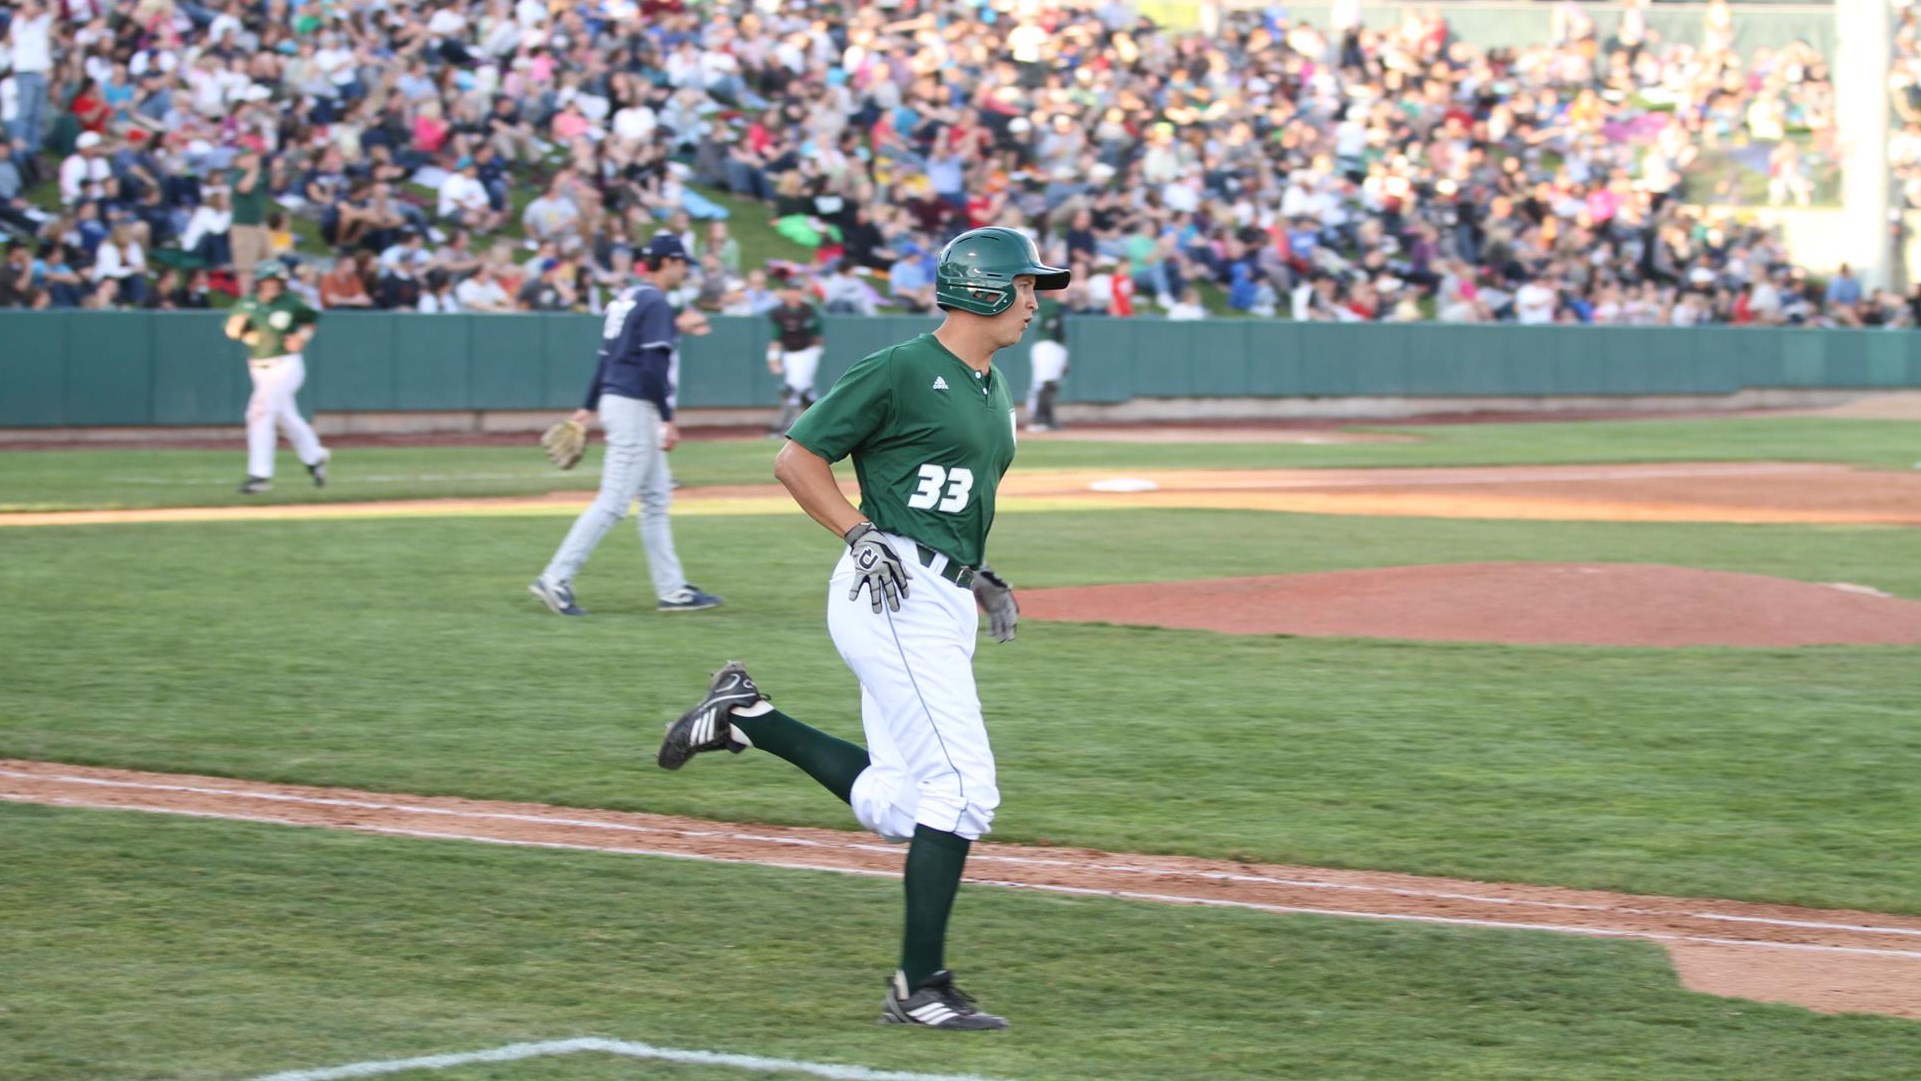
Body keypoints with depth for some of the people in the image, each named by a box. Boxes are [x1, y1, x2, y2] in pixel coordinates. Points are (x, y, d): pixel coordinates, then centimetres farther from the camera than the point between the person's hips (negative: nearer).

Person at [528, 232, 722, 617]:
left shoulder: (625, 298, 14)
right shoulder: (655, 303, -13)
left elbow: (612, 353, 18)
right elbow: (653, 367, -21)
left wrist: (589, 407, 21)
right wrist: (668, 419, -20)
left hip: (615, 400, 10)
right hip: (635, 408, -10)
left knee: (656, 499, 13)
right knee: (613, 502, -10)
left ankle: (672, 589, 15)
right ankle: (556, 580, -12)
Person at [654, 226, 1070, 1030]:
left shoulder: (992, 390, 17)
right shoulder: (899, 373, -10)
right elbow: (796, 459, -8)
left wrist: (979, 577, 14)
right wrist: (862, 535, -17)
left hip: (943, 603, 9)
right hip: (894, 597, -9)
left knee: (893, 804, 8)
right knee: (963, 787, -12)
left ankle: (744, 716, 19)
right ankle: (921, 987, -6)